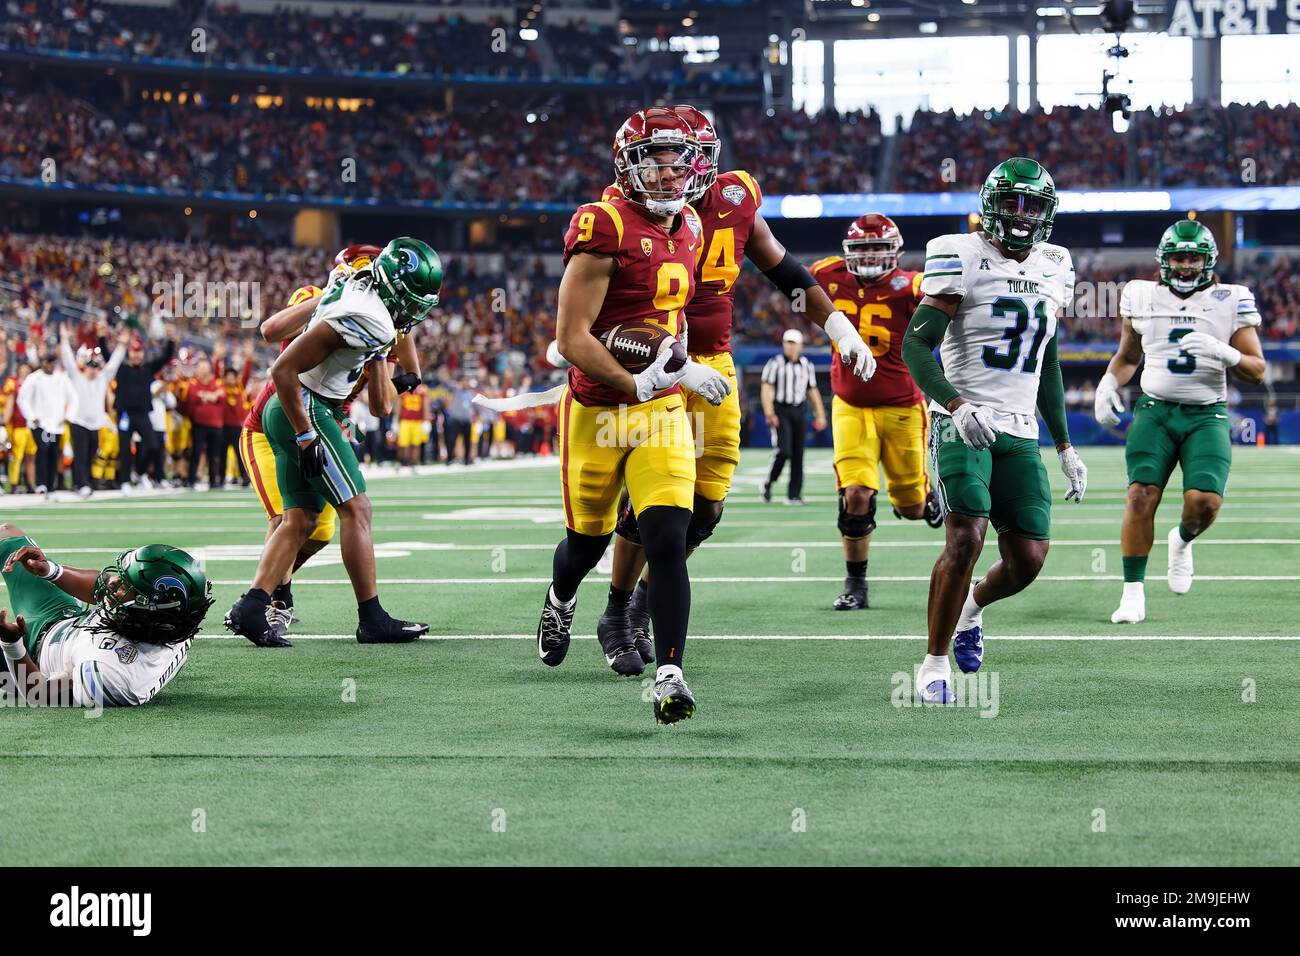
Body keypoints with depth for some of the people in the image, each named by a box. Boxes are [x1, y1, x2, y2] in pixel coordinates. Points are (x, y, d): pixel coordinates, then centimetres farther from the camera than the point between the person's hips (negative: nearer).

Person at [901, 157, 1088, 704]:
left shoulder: (1053, 269, 13)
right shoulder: (963, 259, -6)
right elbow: (916, 345, -12)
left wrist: (1066, 448, 20)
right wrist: (955, 404, -27)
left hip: (1021, 434, 6)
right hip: (964, 426, -5)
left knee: (1027, 560, -1)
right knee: (966, 540, -21)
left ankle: (972, 607, 33)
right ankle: (935, 664, -6)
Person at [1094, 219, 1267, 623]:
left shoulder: (1230, 302, 2)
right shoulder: (1142, 298, 8)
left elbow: (1256, 370, 2)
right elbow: (1127, 356, 24)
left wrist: (1222, 352, -17)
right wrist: (1108, 384, 4)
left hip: (1206, 416, -1)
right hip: (1155, 410, 1)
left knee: (1205, 501, -19)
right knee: (1141, 496, -16)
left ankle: (1182, 540, 18)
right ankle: (1133, 591, -4)